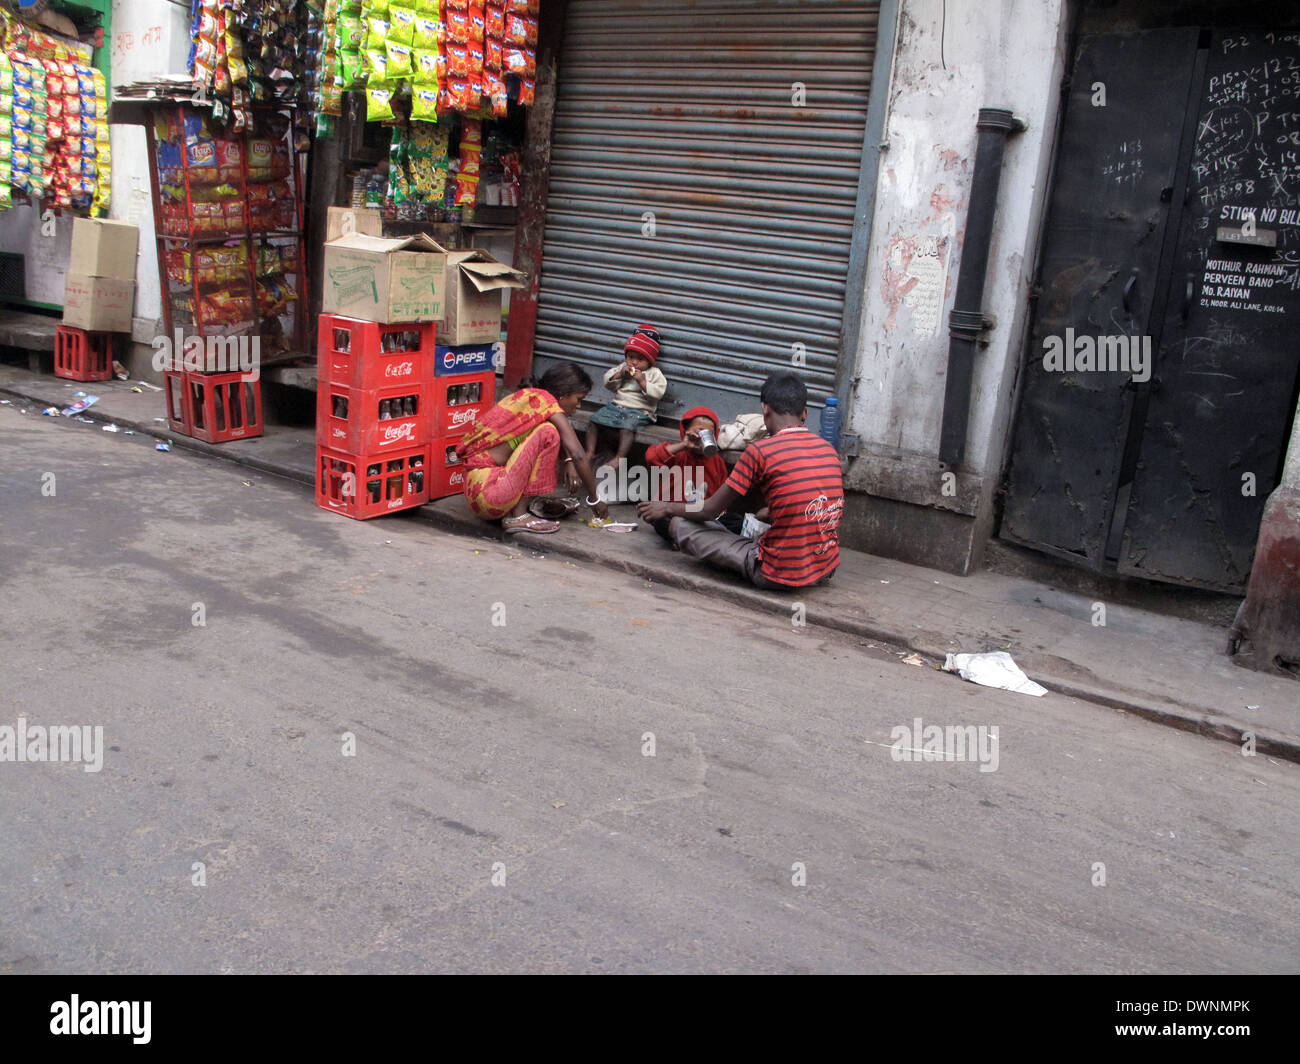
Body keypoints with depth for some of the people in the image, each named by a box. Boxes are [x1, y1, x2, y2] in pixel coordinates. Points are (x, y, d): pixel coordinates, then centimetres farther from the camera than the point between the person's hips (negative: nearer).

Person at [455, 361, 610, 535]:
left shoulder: (524, 397, 16)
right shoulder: (546, 402, -9)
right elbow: (578, 455, -13)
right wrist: (594, 499, -4)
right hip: (488, 492, -9)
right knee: (547, 433, -13)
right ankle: (518, 516, -12)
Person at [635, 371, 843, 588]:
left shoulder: (761, 450, -12)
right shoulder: (828, 449, 6)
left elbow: (711, 510, -3)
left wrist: (668, 508, 15)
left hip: (779, 574, -6)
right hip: (826, 571, 6)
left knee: (680, 525, 9)